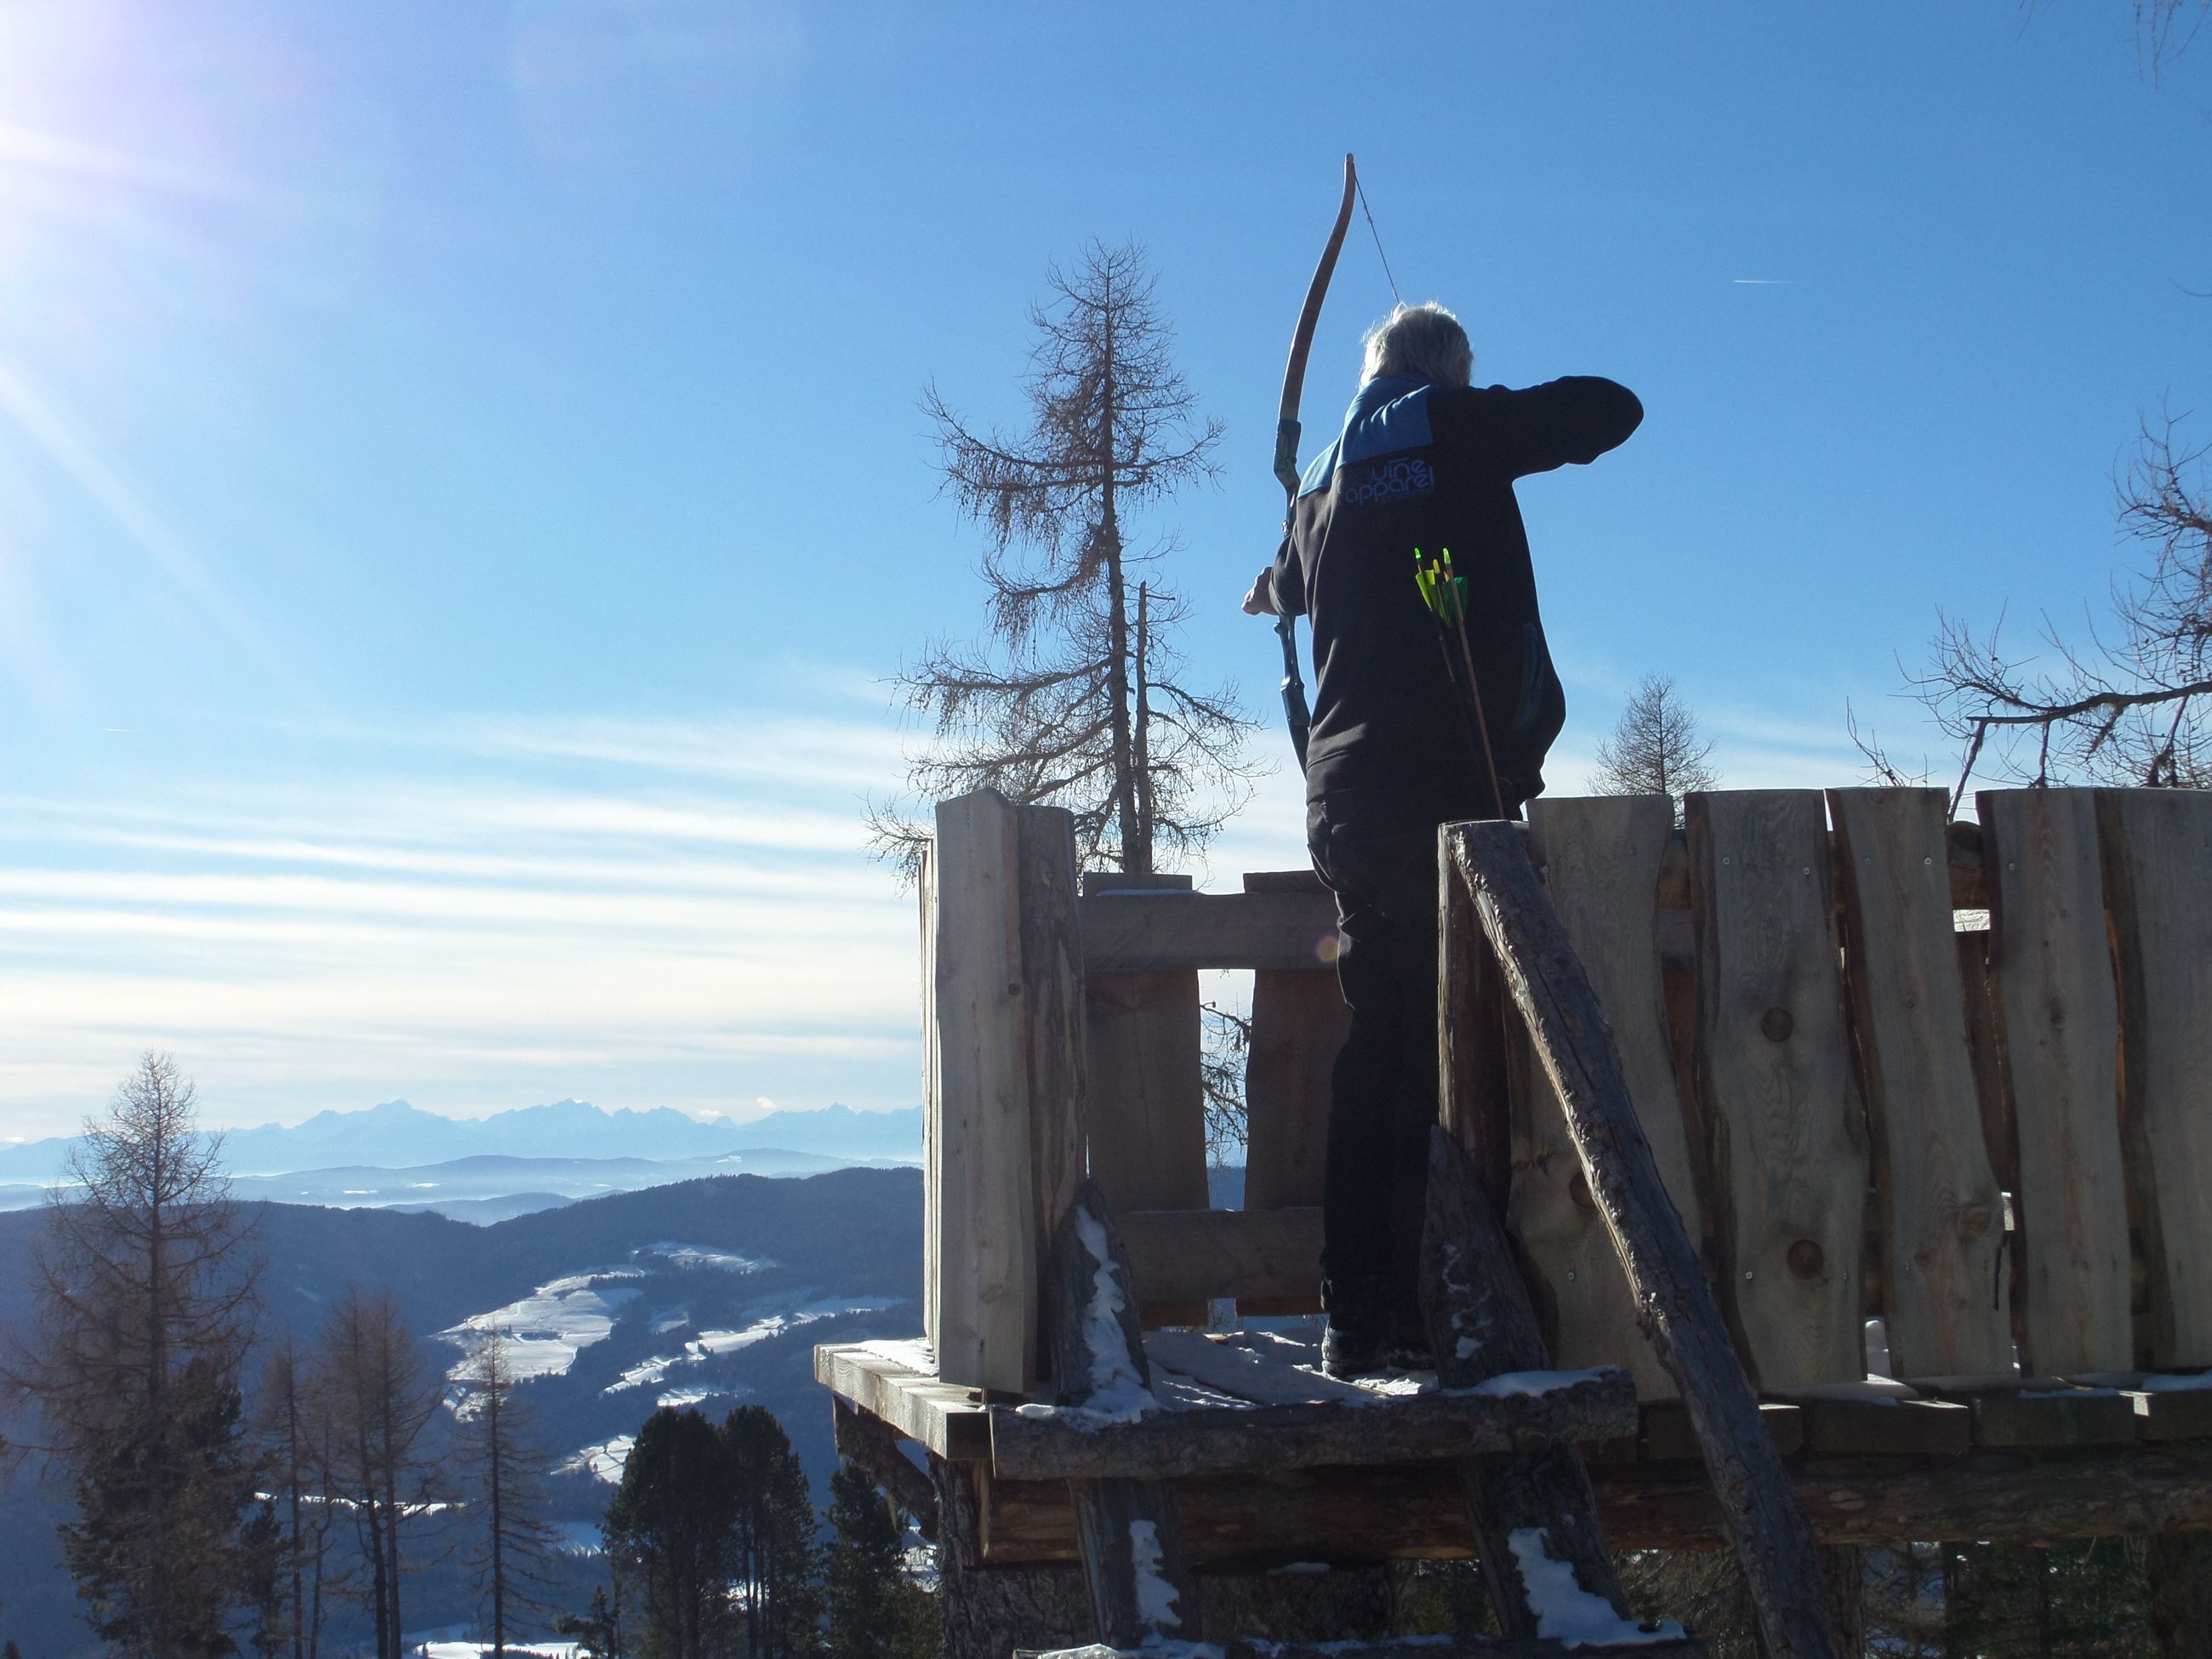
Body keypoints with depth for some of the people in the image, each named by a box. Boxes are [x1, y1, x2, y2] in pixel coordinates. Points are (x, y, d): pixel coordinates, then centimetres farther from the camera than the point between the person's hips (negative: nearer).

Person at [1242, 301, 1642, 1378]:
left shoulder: (1327, 476, 21)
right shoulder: (1457, 428, 3)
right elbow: (1611, 410, 8)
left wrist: (1271, 591, 66)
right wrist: (1515, 418, 27)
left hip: (1345, 796, 6)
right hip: (1452, 790, -6)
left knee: (1377, 1047, 8)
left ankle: (1356, 1314, 7)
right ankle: (1427, 1308, -10)